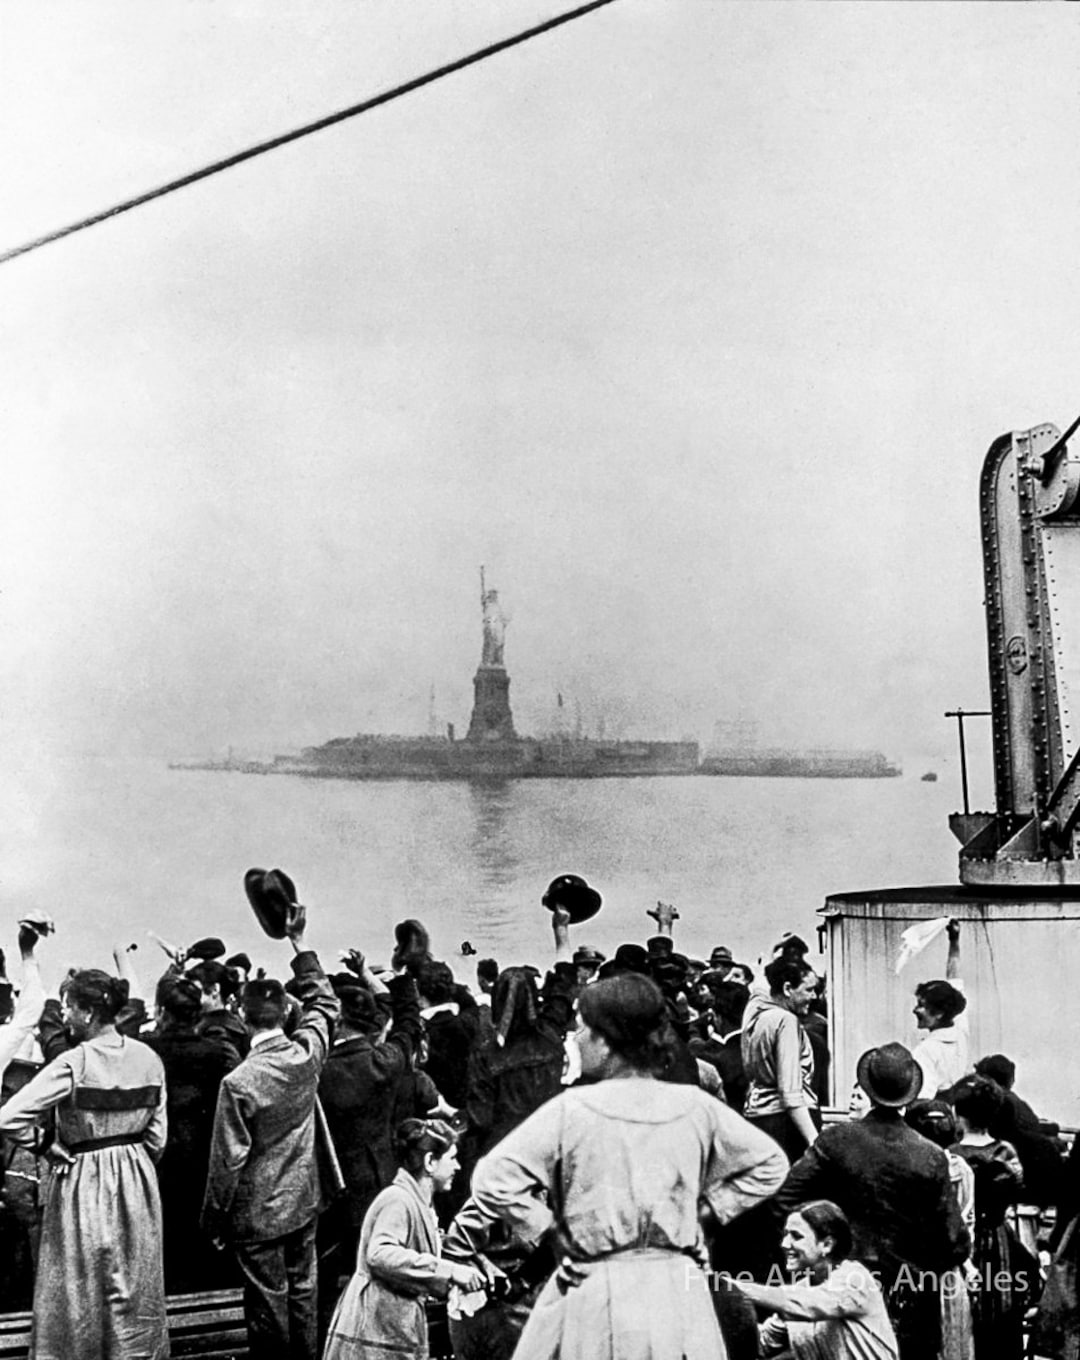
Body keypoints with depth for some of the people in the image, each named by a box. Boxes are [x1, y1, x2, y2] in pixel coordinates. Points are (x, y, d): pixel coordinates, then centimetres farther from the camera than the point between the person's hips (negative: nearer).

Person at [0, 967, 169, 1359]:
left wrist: (44, 1147, -7)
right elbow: (157, 1133, 2)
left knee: (77, 1290, 12)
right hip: (137, 1182, 4)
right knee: (136, 1290, 16)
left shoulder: (73, 1063, -19)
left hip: (83, 1182, -4)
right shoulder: (148, 1058, -4)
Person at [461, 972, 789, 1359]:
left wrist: (545, 1228, -2)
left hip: (596, 1295, -3)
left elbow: (492, 1180, -15)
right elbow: (769, 1163, 10)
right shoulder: (696, 1107, -1)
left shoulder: (571, 1109, -11)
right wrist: (702, 1209, 11)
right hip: (678, 1295, 3)